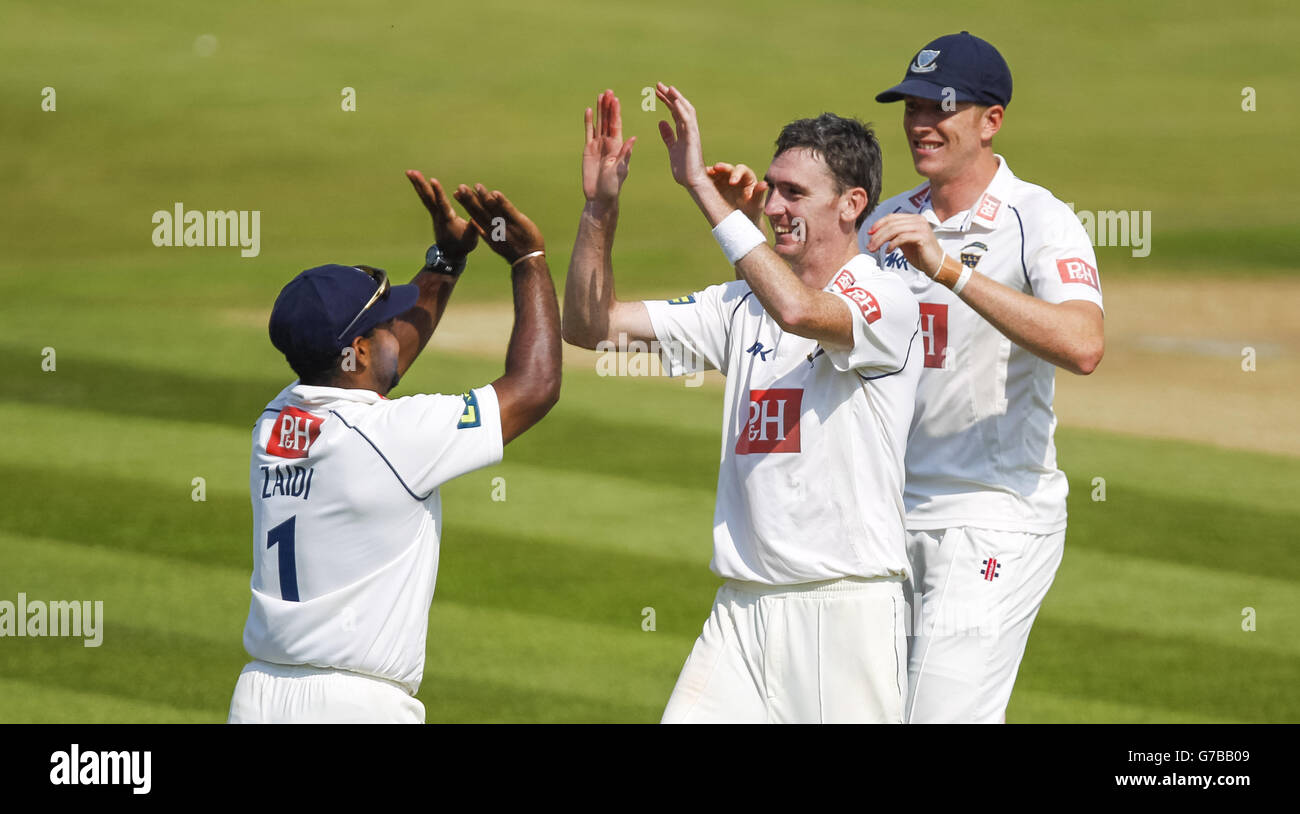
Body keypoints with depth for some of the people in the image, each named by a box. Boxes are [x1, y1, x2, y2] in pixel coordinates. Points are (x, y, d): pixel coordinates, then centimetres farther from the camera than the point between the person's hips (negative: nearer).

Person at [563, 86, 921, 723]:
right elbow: (590, 325, 14)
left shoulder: (886, 300, -7)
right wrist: (600, 206, -1)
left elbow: (798, 310, -30)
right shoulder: (743, 306, 14)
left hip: (846, 609, -6)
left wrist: (702, 187, -27)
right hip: (742, 609, 6)